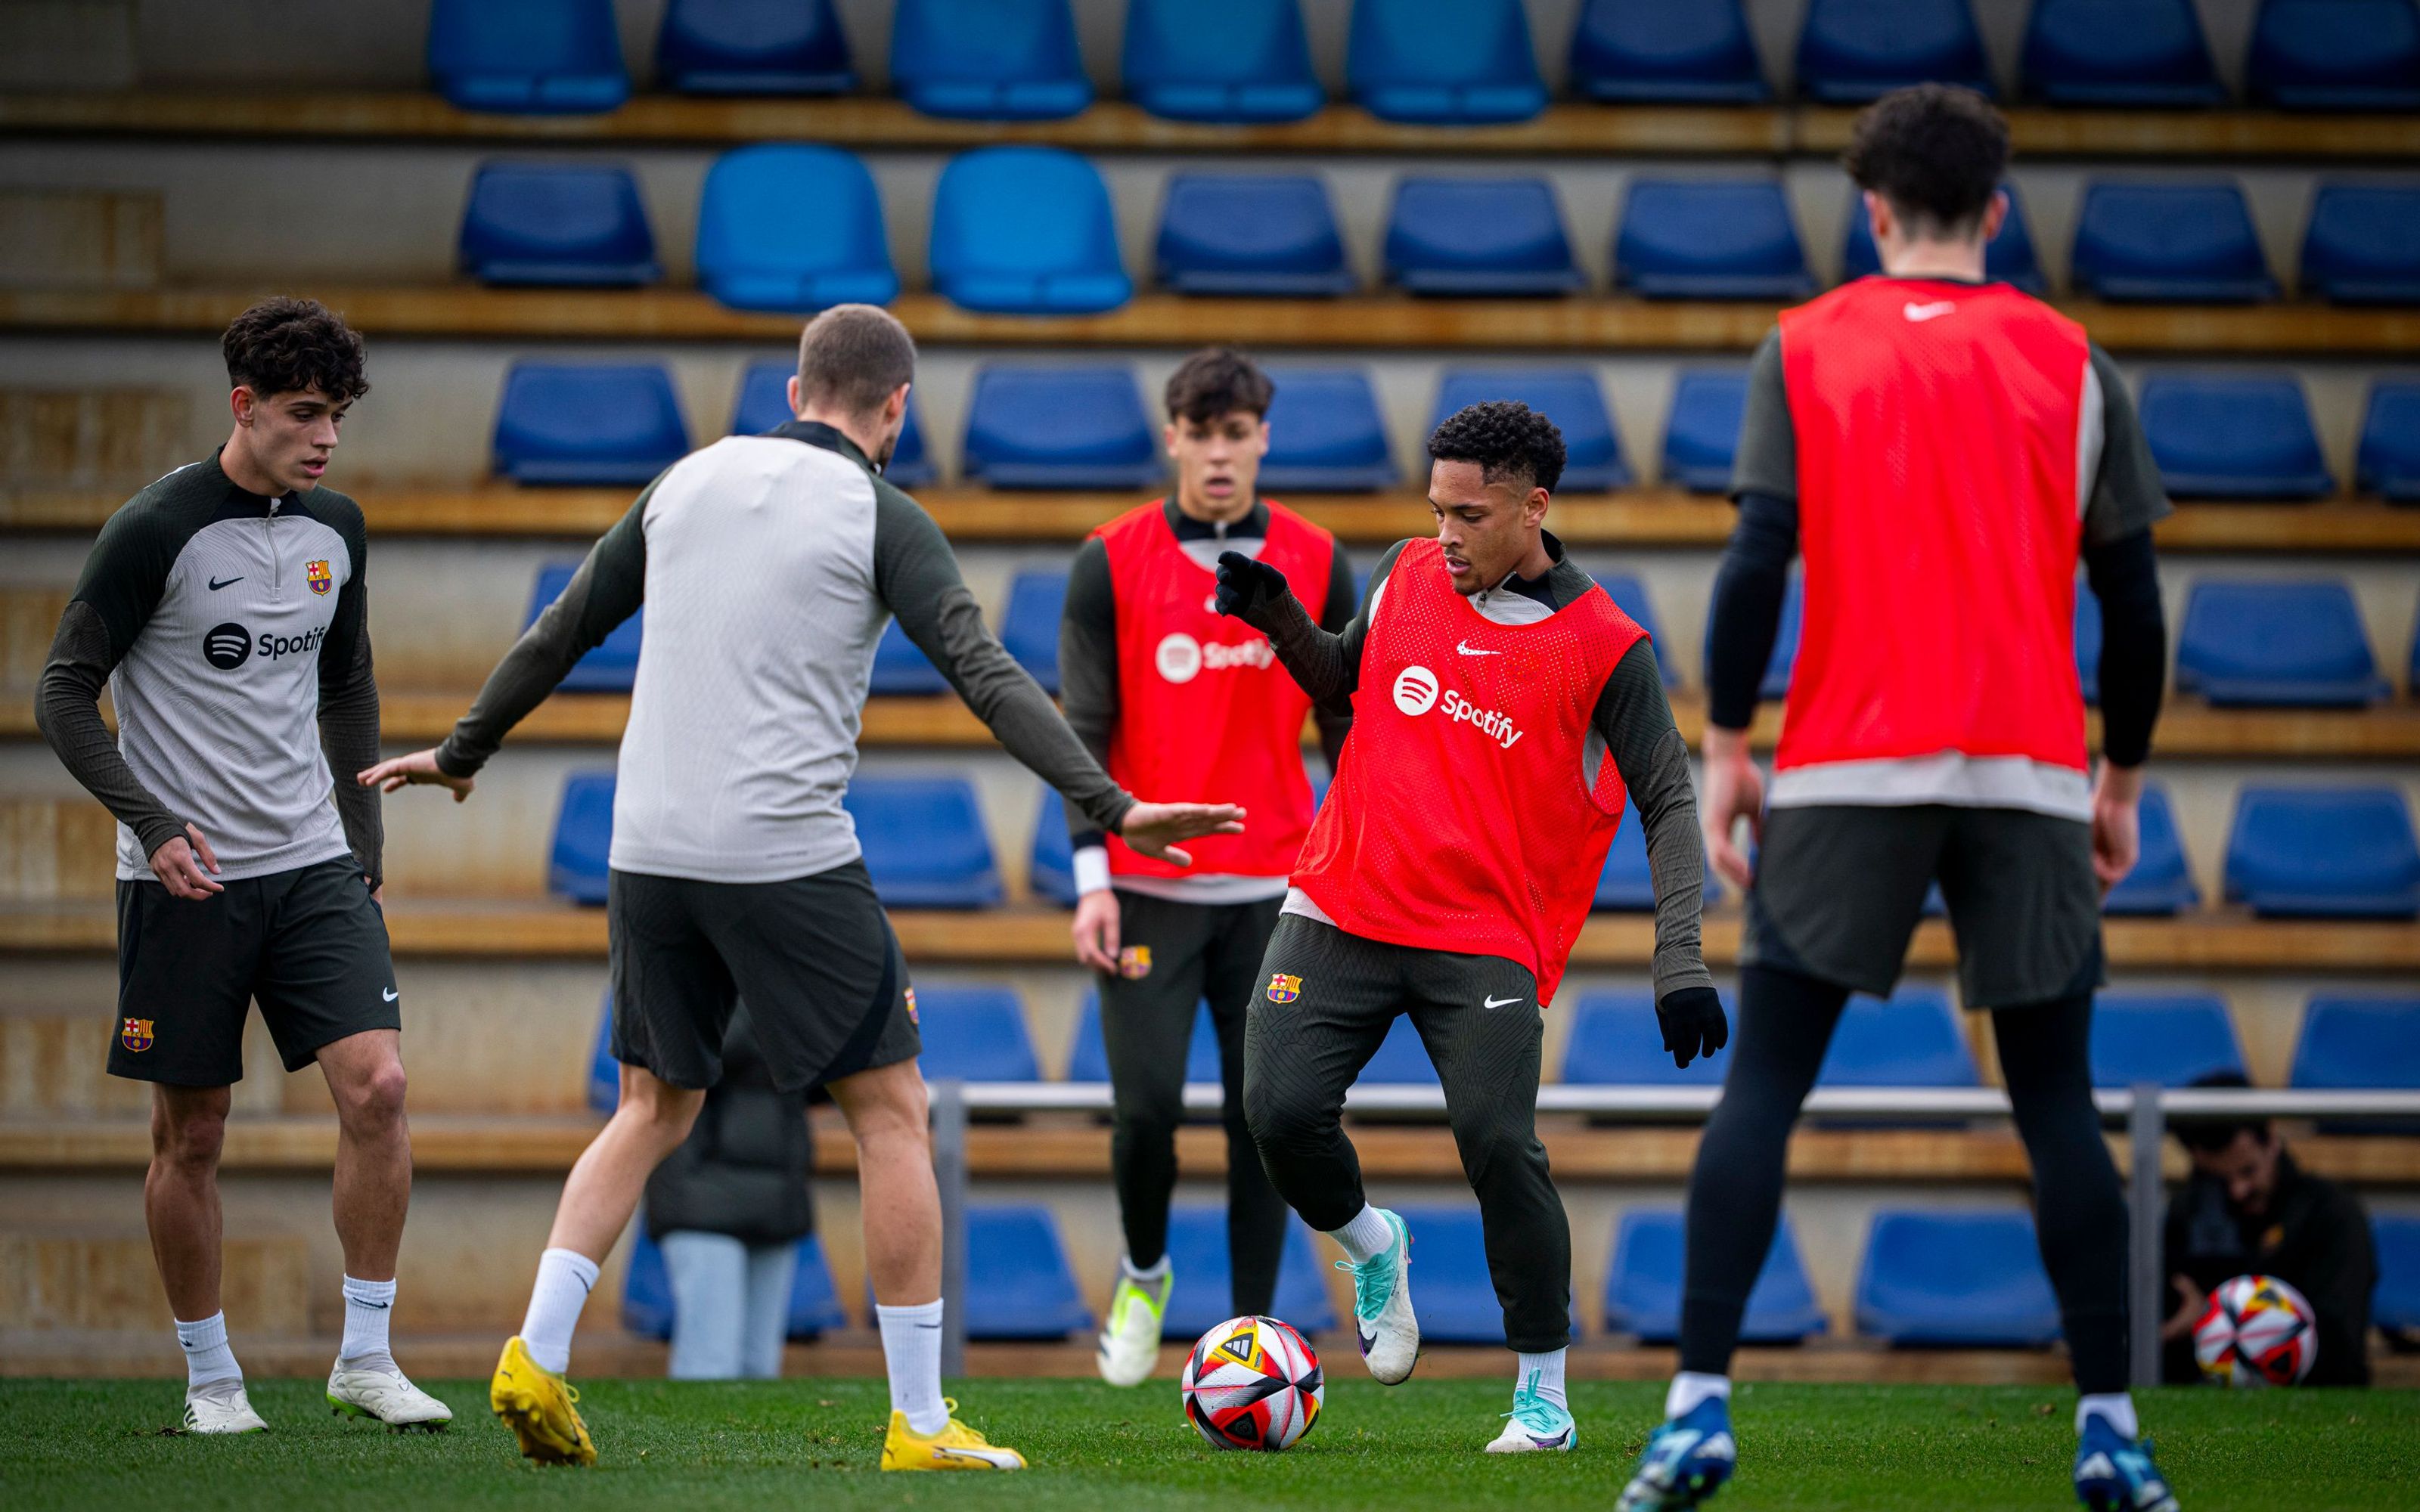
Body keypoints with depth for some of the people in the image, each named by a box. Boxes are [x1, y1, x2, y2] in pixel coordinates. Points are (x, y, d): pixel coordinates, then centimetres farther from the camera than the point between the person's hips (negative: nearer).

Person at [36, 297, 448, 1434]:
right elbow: (65, 698, -7)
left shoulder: (335, 529, 8)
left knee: (376, 1086, -11)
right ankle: (210, 1377, 15)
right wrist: (153, 827, -17)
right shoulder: (155, 530, -10)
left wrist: (363, 845, 15)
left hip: (312, 868, 4)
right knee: (191, 1137, 2)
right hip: (185, 876, -4)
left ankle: (365, 1358, -3)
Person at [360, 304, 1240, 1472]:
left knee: (654, 1110, 19)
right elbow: (984, 676, -13)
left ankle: (537, 1354, 2)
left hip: (651, 852, 5)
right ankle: (920, 1426, 3)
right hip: (788, 856, -5)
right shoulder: (881, 518, -3)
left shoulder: (689, 481, 12)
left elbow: (562, 632, 18)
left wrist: (461, 753, 31)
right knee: (890, 1114, 4)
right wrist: (1109, 806, -17)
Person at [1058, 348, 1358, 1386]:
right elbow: (1082, 730, -2)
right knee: (1147, 1105, -8)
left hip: (1271, 890, 2)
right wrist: (1091, 882, -10)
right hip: (1148, 890, -2)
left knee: (1264, 1115, 0)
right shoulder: (1110, 564, -1)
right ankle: (1144, 1272, 20)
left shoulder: (1317, 564, 4)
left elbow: (1346, 727, 10)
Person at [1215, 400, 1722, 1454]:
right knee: (1280, 1111, -12)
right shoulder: (1406, 577, 6)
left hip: (1487, 945, -4)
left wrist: (1679, 964, -13)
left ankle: (1544, 1396, -1)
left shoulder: (1604, 648, -7)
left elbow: (1667, 803, -3)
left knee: (1497, 1145, -17)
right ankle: (1371, 1248, 22)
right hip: (1341, 913, 4)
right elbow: (1345, 685, 24)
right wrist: (1280, 623, 3)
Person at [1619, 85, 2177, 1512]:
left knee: (1764, 1084, 1)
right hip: (2030, 774, 1)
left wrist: (1727, 750, 1)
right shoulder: (2070, 361, 8)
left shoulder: (1804, 349, 6)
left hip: (1850, 767, -1)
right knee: (2056, 1102, 8)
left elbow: (1758, 557, -4)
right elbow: (2134, 600, 7)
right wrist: (2121, 783, 16)